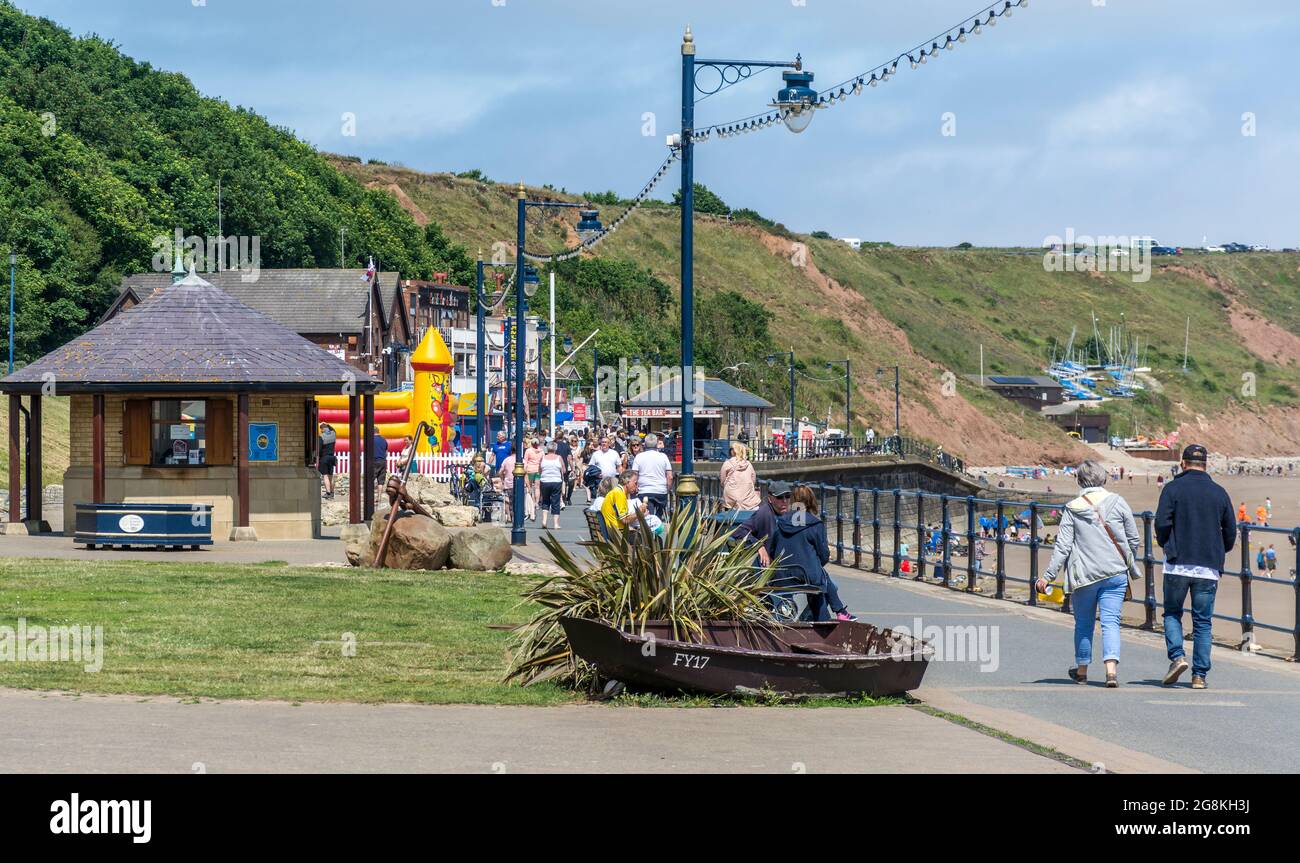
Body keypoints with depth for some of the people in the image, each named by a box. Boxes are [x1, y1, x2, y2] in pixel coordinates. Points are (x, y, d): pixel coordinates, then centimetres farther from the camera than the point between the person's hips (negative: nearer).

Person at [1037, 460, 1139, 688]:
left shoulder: (1072, 509, -4)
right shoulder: (1118, 503, -1)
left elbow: (1062, 546, -7)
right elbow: (1133, 539, 4)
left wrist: (1048, 575, -3)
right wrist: (1129, 564, 20)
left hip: (1083, 575, 0)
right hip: (1115, 573, 0)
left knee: (1083, 623, 15)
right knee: (1111, 622, -1)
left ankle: (1081, 670, 27)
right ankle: (1111, 668, -20)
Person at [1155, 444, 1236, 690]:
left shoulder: (1173, 488, -2)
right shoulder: (1219, 492, 8)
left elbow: (1162, 523, -10)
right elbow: (1231, 531, 9)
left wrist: (1166, 546, 9)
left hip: (1178, 564, -2)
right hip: (1209, 568, 2)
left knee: (1172, 613, 13)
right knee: (1203, 621, 7)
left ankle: (1177, 656, -9)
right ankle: (1200, 674, 2)